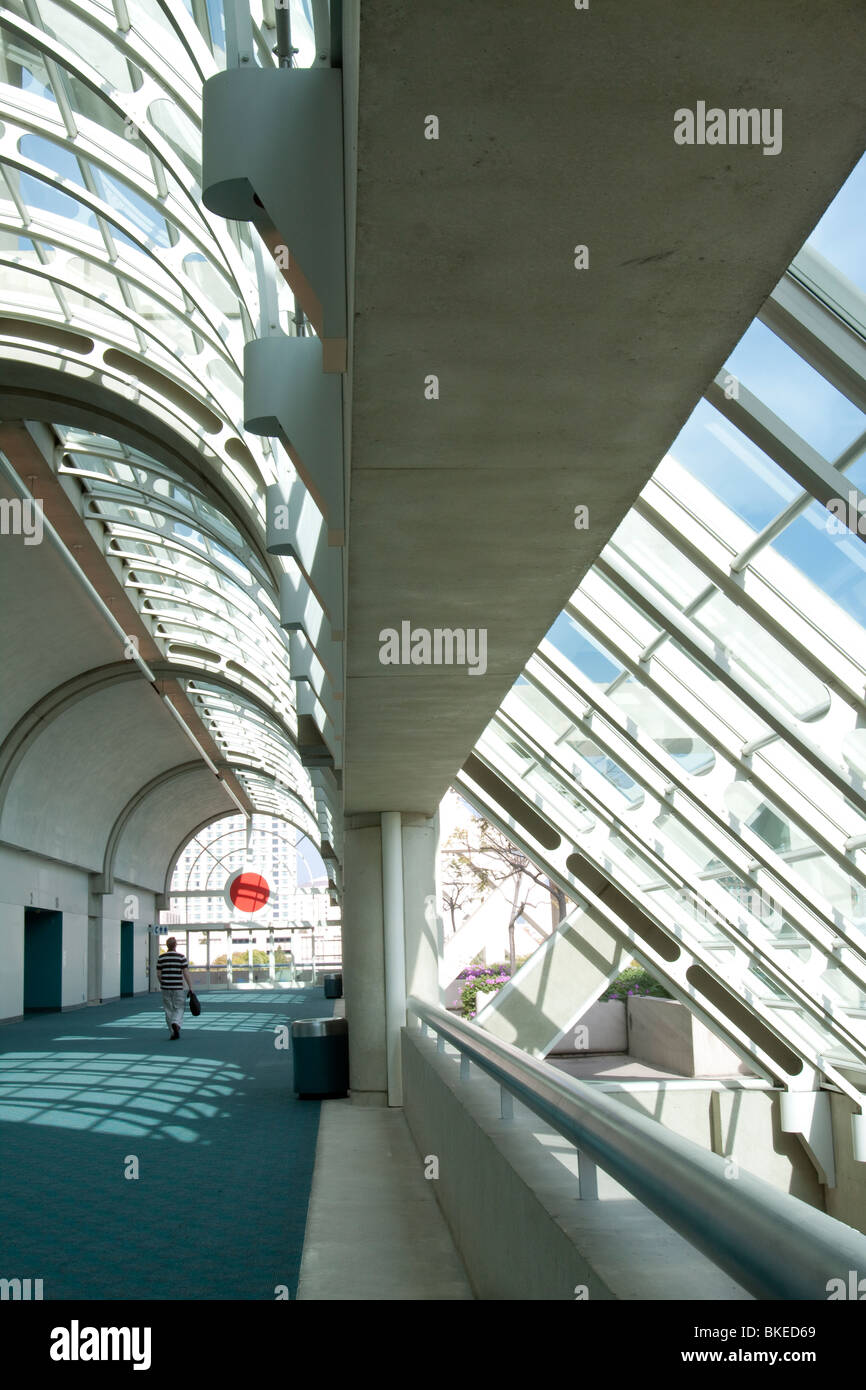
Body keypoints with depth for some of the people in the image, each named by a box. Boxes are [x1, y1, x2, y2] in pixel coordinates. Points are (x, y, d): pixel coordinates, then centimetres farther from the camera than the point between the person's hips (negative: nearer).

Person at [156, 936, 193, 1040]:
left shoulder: (161, 958, 2)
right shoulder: (181, 957, -5)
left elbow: (158, 974, 5)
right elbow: (186, 973, -9)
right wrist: (190, 988, -5)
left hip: (165, 988, 2)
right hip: (178, 988, -2)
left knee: (169, 1011, 10)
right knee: (179, 1009, 7)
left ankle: (173, 1033, 11)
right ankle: (176, 1024, -22)